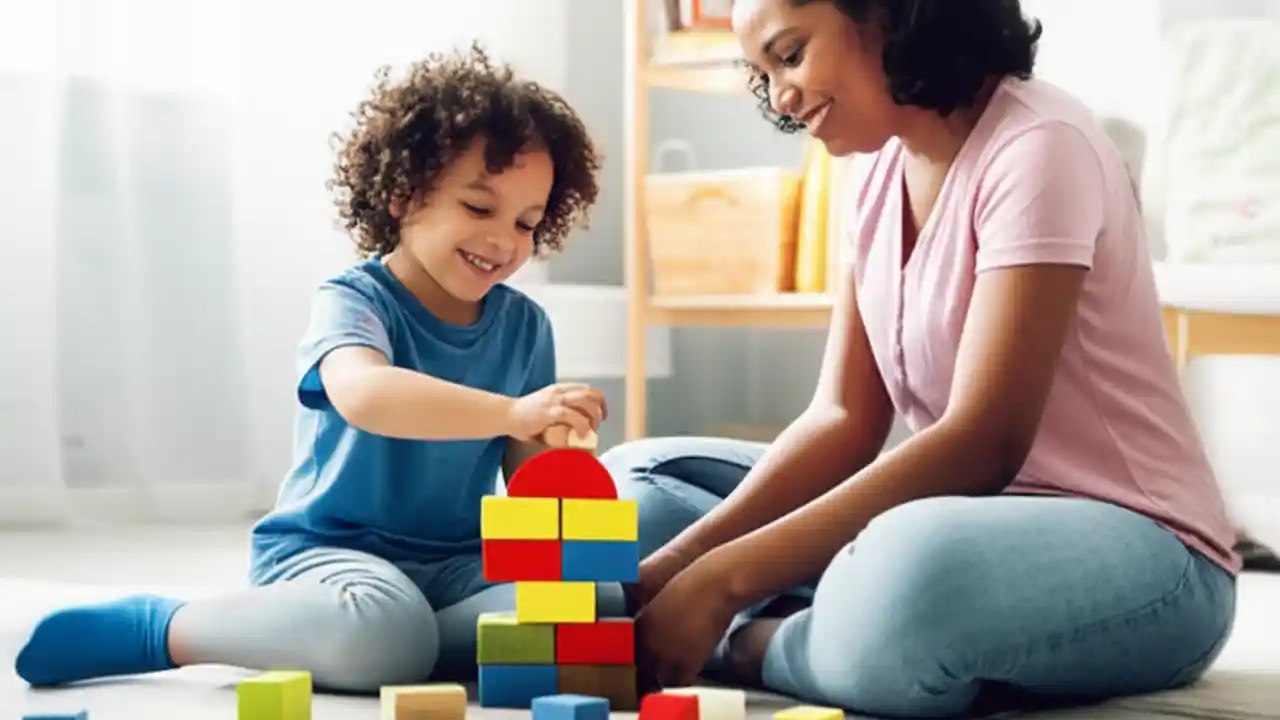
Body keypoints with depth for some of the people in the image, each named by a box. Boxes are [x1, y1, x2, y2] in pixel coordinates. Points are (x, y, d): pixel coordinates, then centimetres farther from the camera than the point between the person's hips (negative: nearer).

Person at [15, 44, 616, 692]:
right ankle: (160, 629, -13)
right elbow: (364, 393, -34)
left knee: (606, 603, -21)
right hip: (324, 555, -6)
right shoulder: (353, 301, -9)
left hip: (454, 565, 6)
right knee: (382, 630, -40)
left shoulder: (524, 326, 9)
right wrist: (509, 412, -47)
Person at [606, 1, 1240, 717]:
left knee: (904, 571, -41)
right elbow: (844, 420, 2)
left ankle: (741, 645, -11)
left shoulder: (1037, 147, -17)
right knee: (641, 479, 6)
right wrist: (680, 559, -14)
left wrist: (729, 576, -26)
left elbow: (984, 442, -24)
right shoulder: (881, 180, 8)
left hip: (1140, 550, -8)